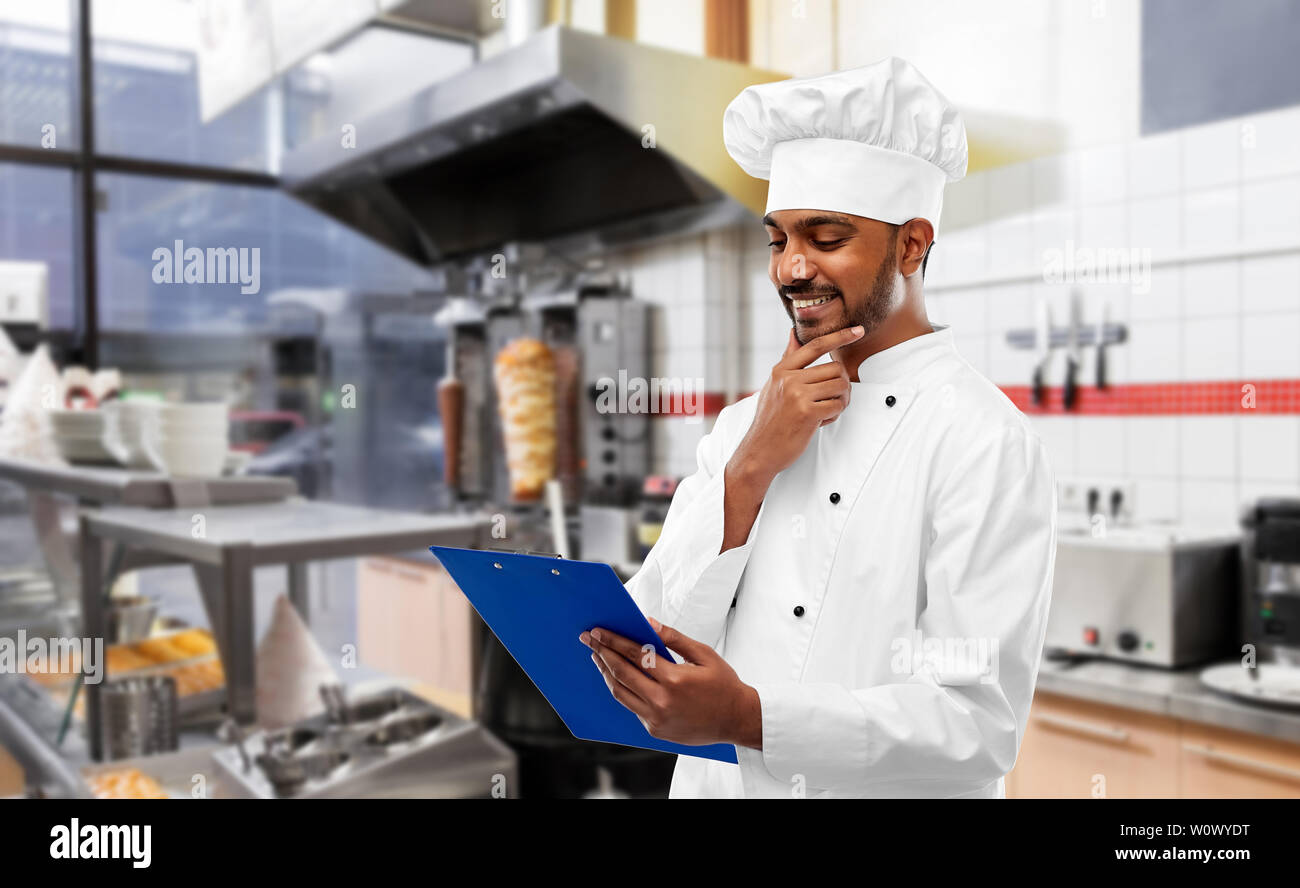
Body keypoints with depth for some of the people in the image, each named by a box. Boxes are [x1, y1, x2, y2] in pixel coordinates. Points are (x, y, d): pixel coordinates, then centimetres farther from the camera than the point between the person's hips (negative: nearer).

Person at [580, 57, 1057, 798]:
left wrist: (744, 717, -32)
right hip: (710, 782, 5)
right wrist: (751, 468, -16)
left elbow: (979, 725, -21)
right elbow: (652, 648, -5)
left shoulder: (986, 443, -15)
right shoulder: (743, 425, 1)